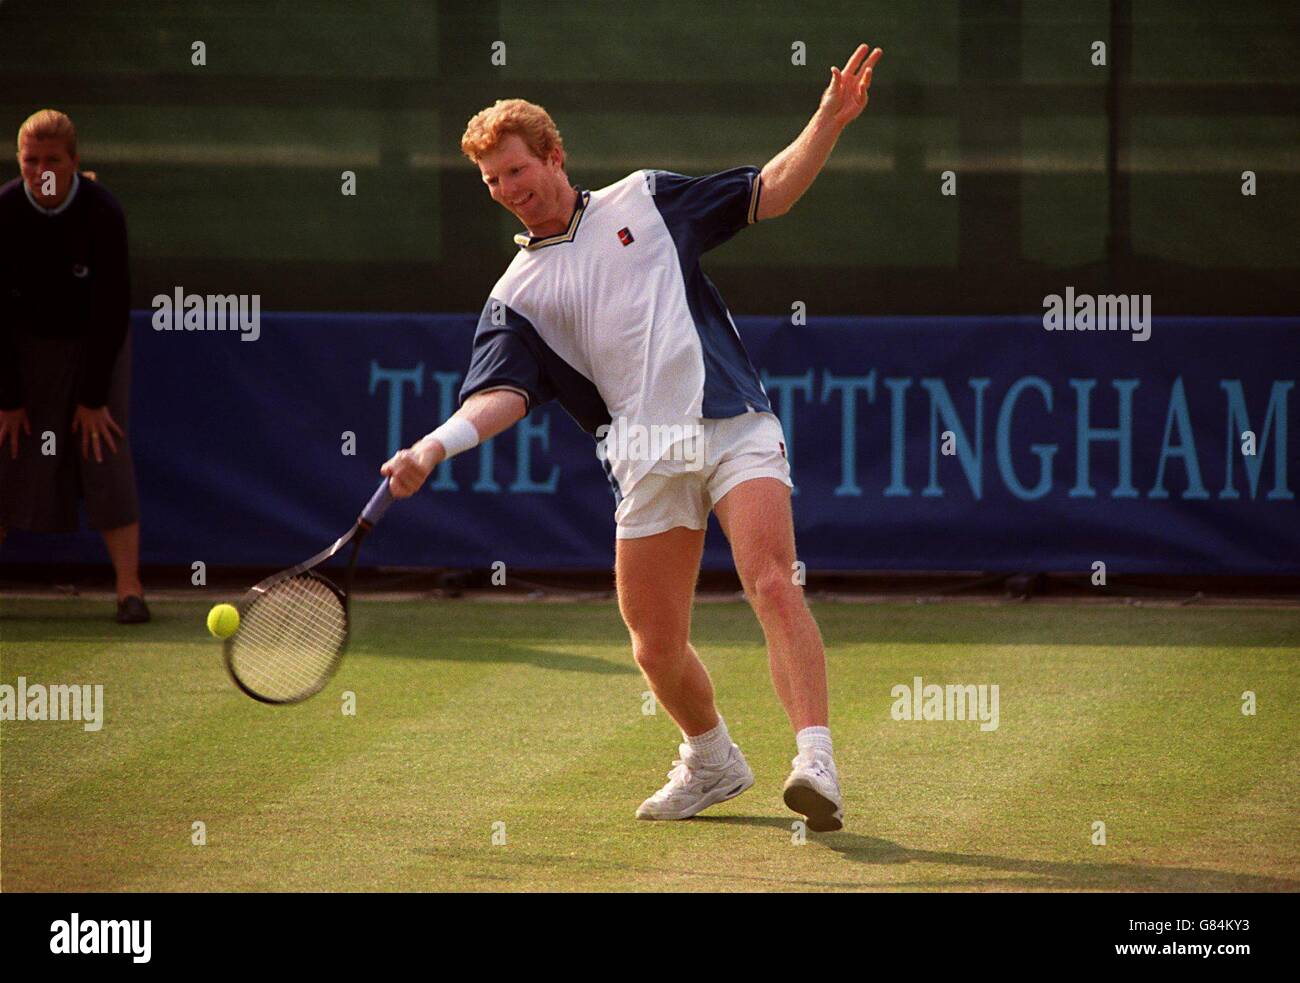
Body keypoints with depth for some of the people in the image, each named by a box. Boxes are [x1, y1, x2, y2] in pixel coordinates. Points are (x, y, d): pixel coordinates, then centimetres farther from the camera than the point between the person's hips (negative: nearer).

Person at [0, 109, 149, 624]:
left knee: (106, 457, -10)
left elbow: (113, 309, -18)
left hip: (94, 343, -1)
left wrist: (94, 397, -17)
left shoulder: (103, 214, -22)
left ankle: (129, 588, -11)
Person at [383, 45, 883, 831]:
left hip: (736, 428, -2)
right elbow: (504, 394, 3)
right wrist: (437, 446, -16)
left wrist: (830, 121, 4)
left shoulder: (646, 200, 15)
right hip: (649, 459, 2)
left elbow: (770, 194, 18)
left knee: (772, 584, -23)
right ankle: (712, 760, 29)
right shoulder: (517, 296, 15)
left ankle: (817, 762, -31)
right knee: (657, 645, 2)